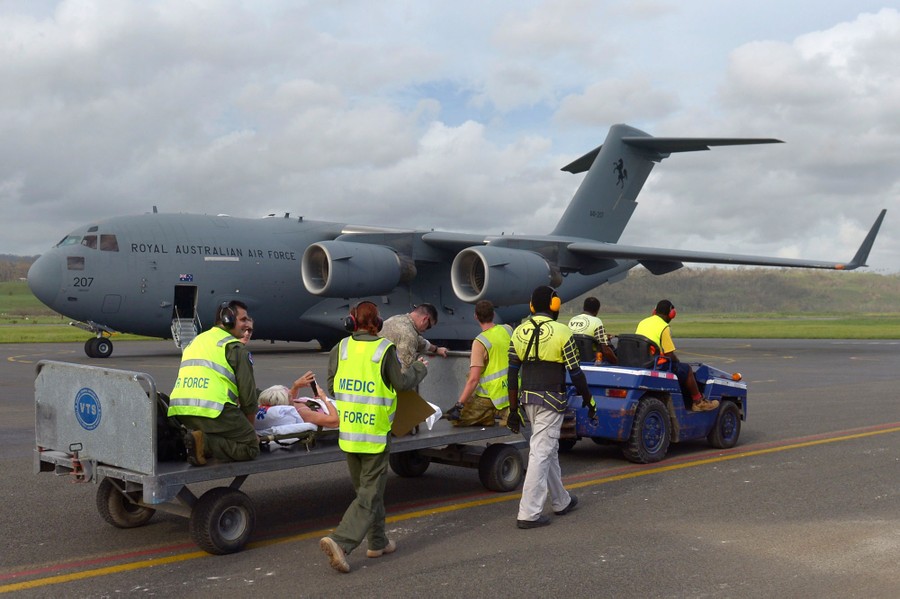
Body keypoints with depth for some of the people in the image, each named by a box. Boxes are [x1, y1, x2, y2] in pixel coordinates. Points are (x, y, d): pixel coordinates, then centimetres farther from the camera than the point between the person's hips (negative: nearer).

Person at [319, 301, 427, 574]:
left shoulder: (340, 349, 1)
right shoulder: (385, 349, -10)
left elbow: (331, 387, 4)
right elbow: (402, 383, -5)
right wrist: (418, 368, 14)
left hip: (346, 433, 5)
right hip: (375, 434, -5)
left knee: (367, 490, 21)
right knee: (370, 495, 2)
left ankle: (377, 542, 31)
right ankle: (340, 541, -13)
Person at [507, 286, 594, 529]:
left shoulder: (519, 332, 6)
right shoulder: (561, 332, -10)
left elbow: (512, 374, 7)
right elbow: (575, 372, -7)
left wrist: (513, 409, 12)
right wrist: (588, 398, 7)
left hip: (528, 398, 6)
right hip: (551, 399, -6)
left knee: (549, 449, 20)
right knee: (540, 452, -5)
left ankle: (561, 501, 34)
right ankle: (529, 513, -6)